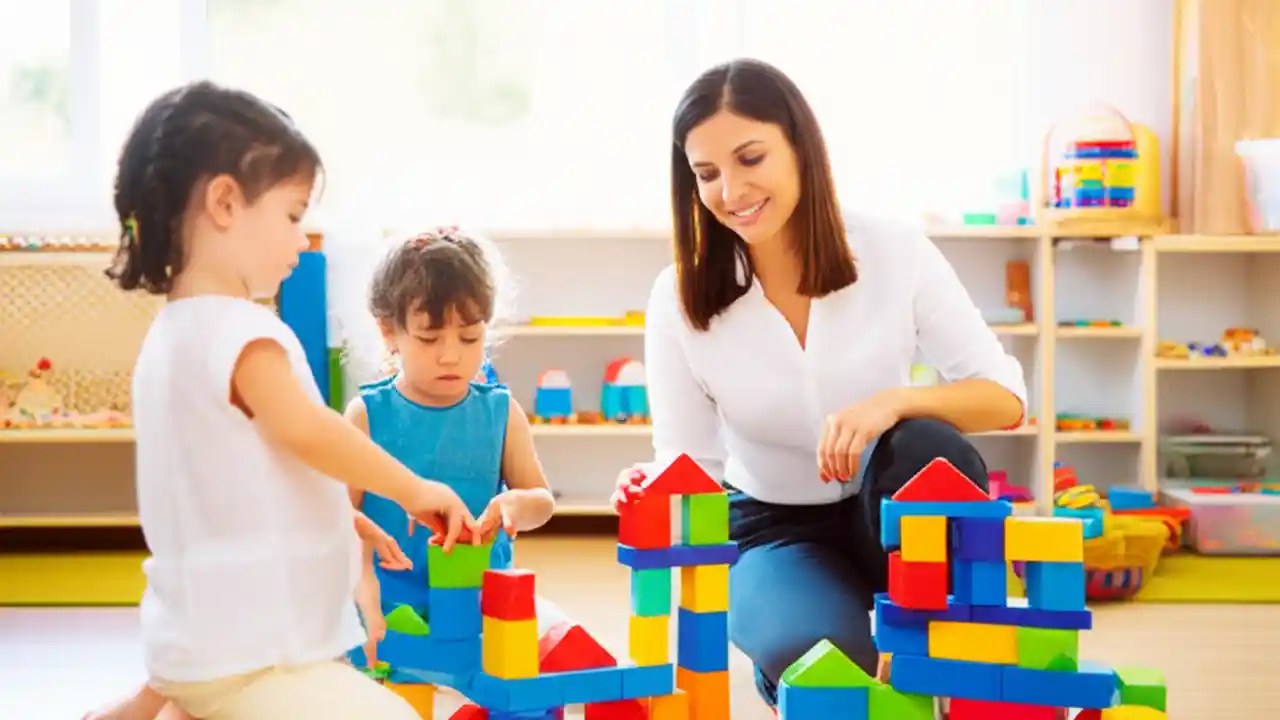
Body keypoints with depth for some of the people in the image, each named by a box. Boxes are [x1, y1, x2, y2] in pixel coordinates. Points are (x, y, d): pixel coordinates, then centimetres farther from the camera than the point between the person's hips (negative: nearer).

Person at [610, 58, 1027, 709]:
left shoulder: (894, 253, -14)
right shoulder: (678, 299, -14)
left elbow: (1005, 397, -14)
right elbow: (687, 464, -9)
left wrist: (896, 400, -35)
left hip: (887, 513, 1)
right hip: (774, 530, -1)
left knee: (930, 449, -35)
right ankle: (786, 672, 7)